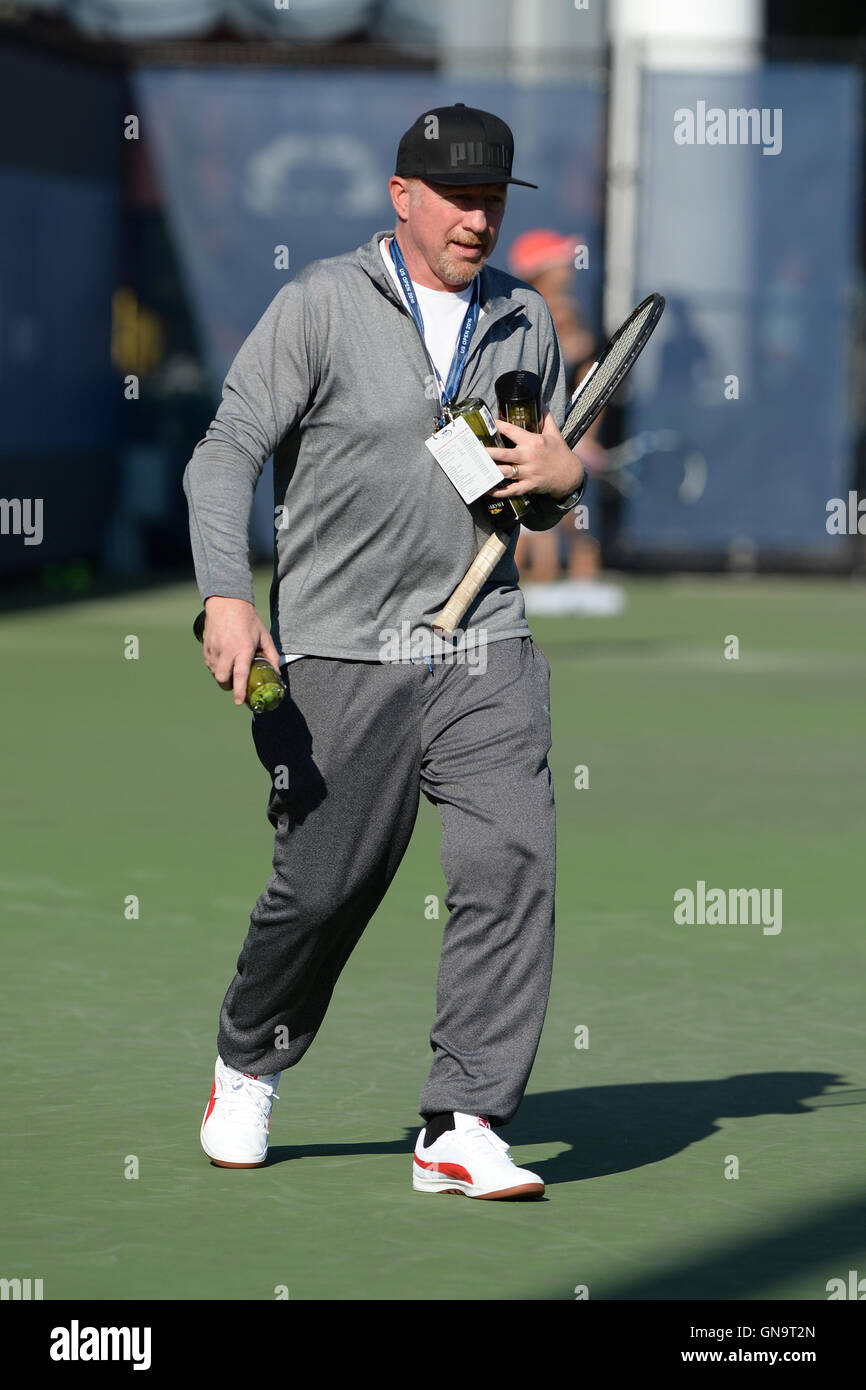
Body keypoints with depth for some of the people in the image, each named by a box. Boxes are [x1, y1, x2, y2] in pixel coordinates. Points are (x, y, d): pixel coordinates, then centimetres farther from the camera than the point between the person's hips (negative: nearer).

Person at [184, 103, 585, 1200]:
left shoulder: (525, 322, 12)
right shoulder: (320, 306, -3)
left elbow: (551, 482, 23)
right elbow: (226, 455, -7)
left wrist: (564, 477, -2)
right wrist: (227, 596, -21)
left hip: (486, 654, 4)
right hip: (341, 656, -3)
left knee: (513, 864, -13)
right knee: (326, 885, 3)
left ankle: (462, 1129, -11)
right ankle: (248, 1063, 32)